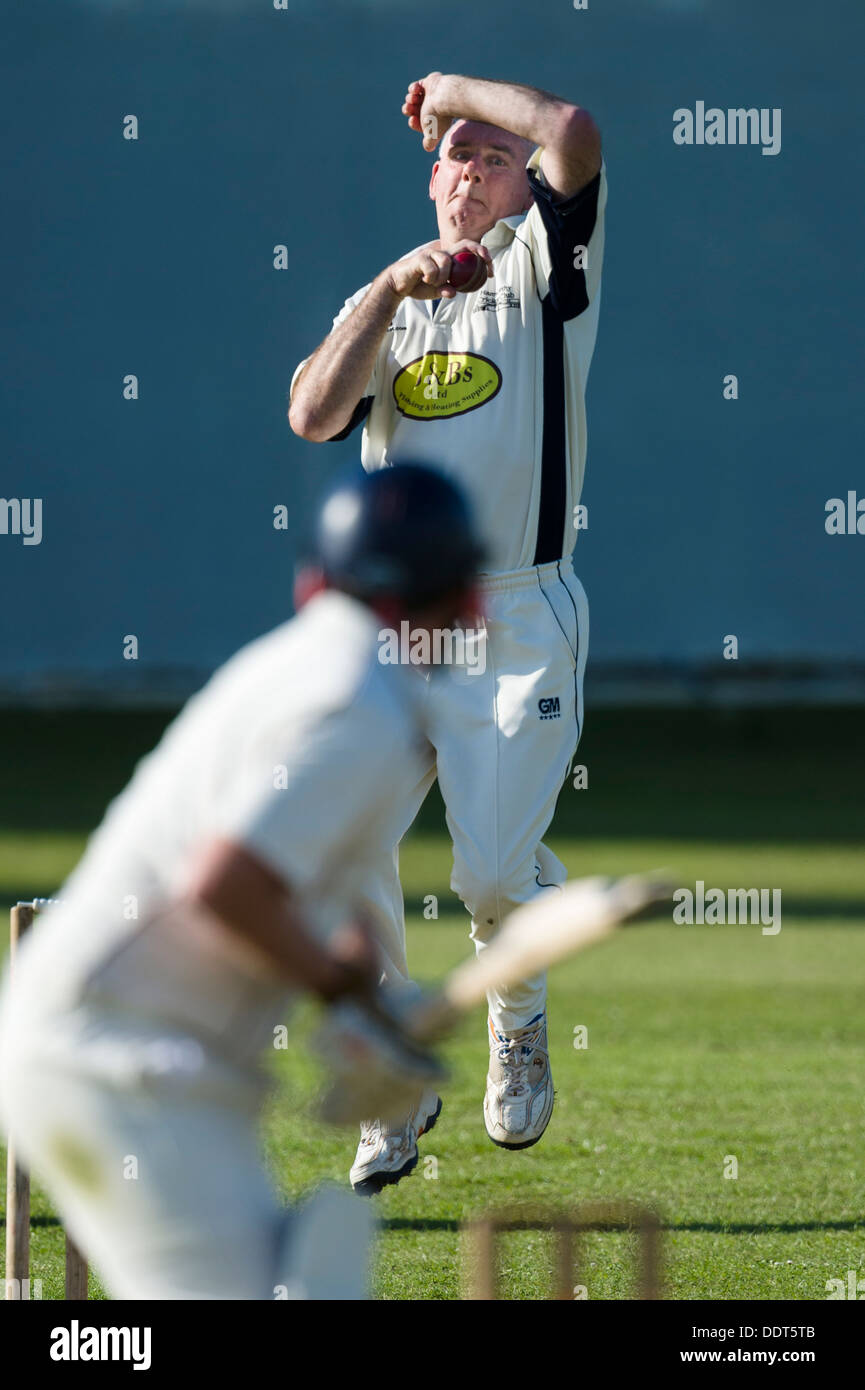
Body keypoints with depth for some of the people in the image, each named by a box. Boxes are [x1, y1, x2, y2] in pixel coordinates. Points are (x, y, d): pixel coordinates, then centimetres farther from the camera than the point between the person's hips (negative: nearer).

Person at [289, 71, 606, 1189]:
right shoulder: (379, 305, 17)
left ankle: (518, 1023, 22)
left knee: (492, 873, -12)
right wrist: (393, 290, -12)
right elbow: (313, 416, -3)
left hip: (520, 623, -3)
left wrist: (452, 85, 2)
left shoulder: (541, 268, 5)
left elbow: (572, 133, -14)